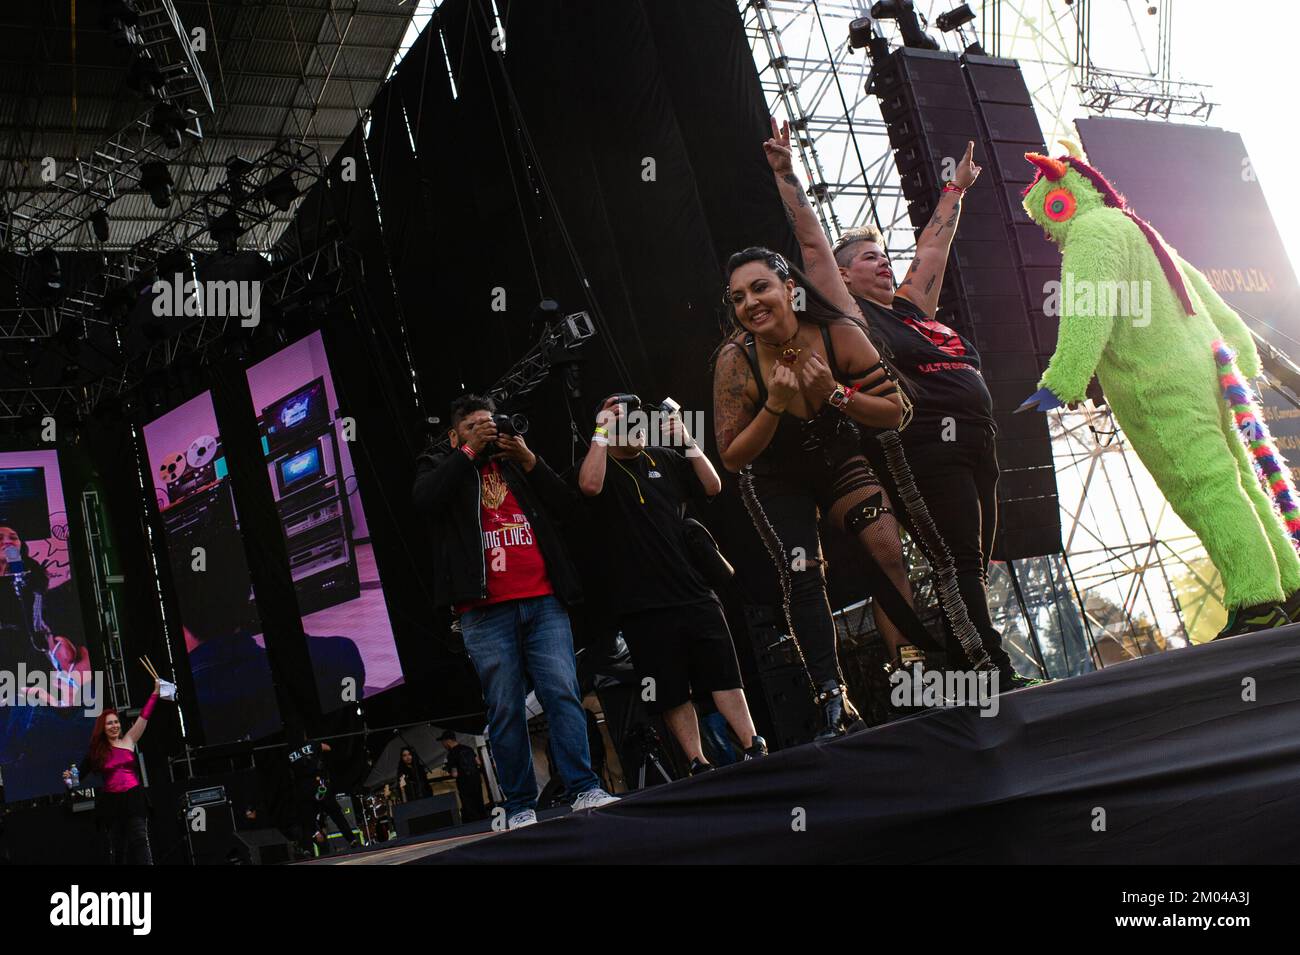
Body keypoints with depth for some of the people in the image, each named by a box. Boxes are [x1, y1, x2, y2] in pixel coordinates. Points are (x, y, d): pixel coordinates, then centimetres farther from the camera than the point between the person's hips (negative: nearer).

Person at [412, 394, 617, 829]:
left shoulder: (519, 464, 22)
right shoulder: (439, 468, 16)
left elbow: (566, 504, 10)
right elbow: (425, 499, -7)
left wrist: (529, 460, -1)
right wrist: (469, 451, -4)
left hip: (544, 602, 2)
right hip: (486, 611, -2)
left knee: (562, 693, -6)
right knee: (505, 709, -1)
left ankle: (585, 790, -5)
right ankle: (520, 808, 3)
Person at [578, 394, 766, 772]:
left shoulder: (664, 459, 15)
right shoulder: (600, 466, 3)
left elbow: (712, 486, 8)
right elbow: (590, 486, -21)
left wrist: (688, 441, -2)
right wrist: (601, 432, -15)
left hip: (694, 593, 3)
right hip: (643, 607, -3)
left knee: (724, 675, 2)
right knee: (672, 693, 2)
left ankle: (756, 751, 6)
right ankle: (699, 766, 11)